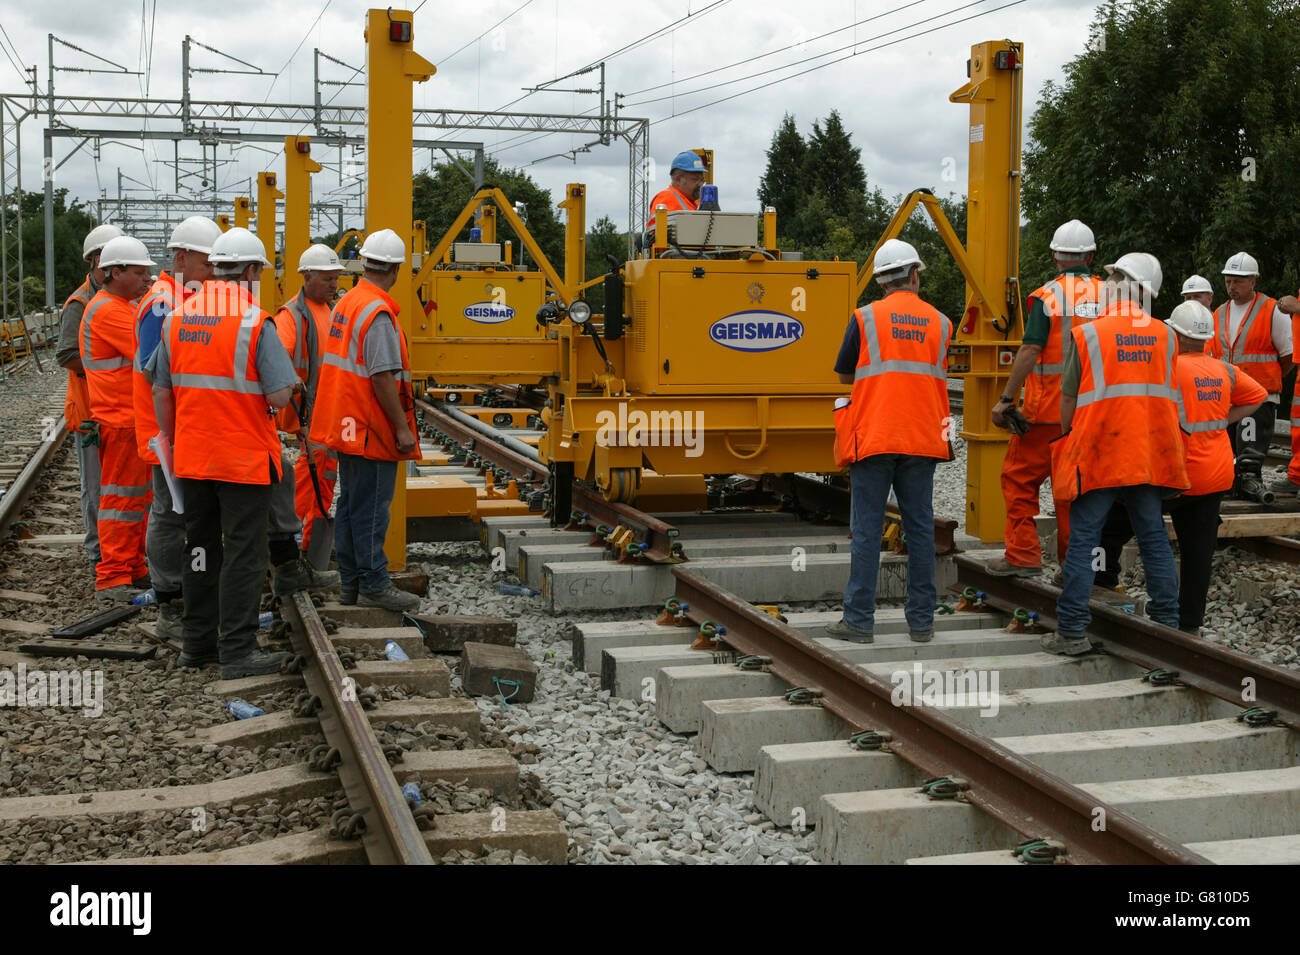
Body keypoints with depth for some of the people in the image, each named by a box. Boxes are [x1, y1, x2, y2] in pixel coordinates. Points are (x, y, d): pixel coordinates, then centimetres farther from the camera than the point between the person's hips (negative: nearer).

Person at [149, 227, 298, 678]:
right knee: (243, 554, 0)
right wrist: (268, 393, 5)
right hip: (245, 459, -6)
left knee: (200, 548, 16)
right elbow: (279, 397, -17)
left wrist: (174, 441, 19)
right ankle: (237, 650, 1)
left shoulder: (177, 320, 4)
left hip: (192, 458, 6)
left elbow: (161, 393, 8)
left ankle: (197, 642, 24)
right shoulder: (256, 323, -14)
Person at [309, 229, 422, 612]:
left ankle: (351, 581, 20)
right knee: (371, 507, -4)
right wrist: (402, 427, -18)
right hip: (371, 427, -10)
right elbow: (383, 377, -23)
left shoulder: (345, 304, 12)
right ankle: (373, 585, 1)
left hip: (346, 426, 10)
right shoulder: (378, 313, -18)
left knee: (350, 504, 13)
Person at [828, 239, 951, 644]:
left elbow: (844, 375, 6)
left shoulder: (866, 318, -1)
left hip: (873, 438, -2)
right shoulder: (940, 322, 7)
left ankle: (859, 620, 1)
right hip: (922, 439, 3)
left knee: (867, 530, 0)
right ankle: (921, 620, 10)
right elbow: (939, 378, 15)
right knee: (919, 527, 7)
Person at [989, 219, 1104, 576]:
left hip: (1047, 410, -5)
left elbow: (1030, 351, -16)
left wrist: (1006, 399, -14)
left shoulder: (1048, 296, -8)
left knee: (1020, 476, 5)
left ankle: (1023, 556, 1)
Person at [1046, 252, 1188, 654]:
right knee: (1153, 536, 12)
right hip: (1150, 454, 4)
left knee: (1082, 541, 0)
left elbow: (1069, 397, -2)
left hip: (1098, 454, -4)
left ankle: (1072, 630, 0)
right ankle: (1167, 621, 15)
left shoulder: (1087, 333, -6)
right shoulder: (1164, 335, 6)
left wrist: (1067, 436, 14)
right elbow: (1173, 398, 13)